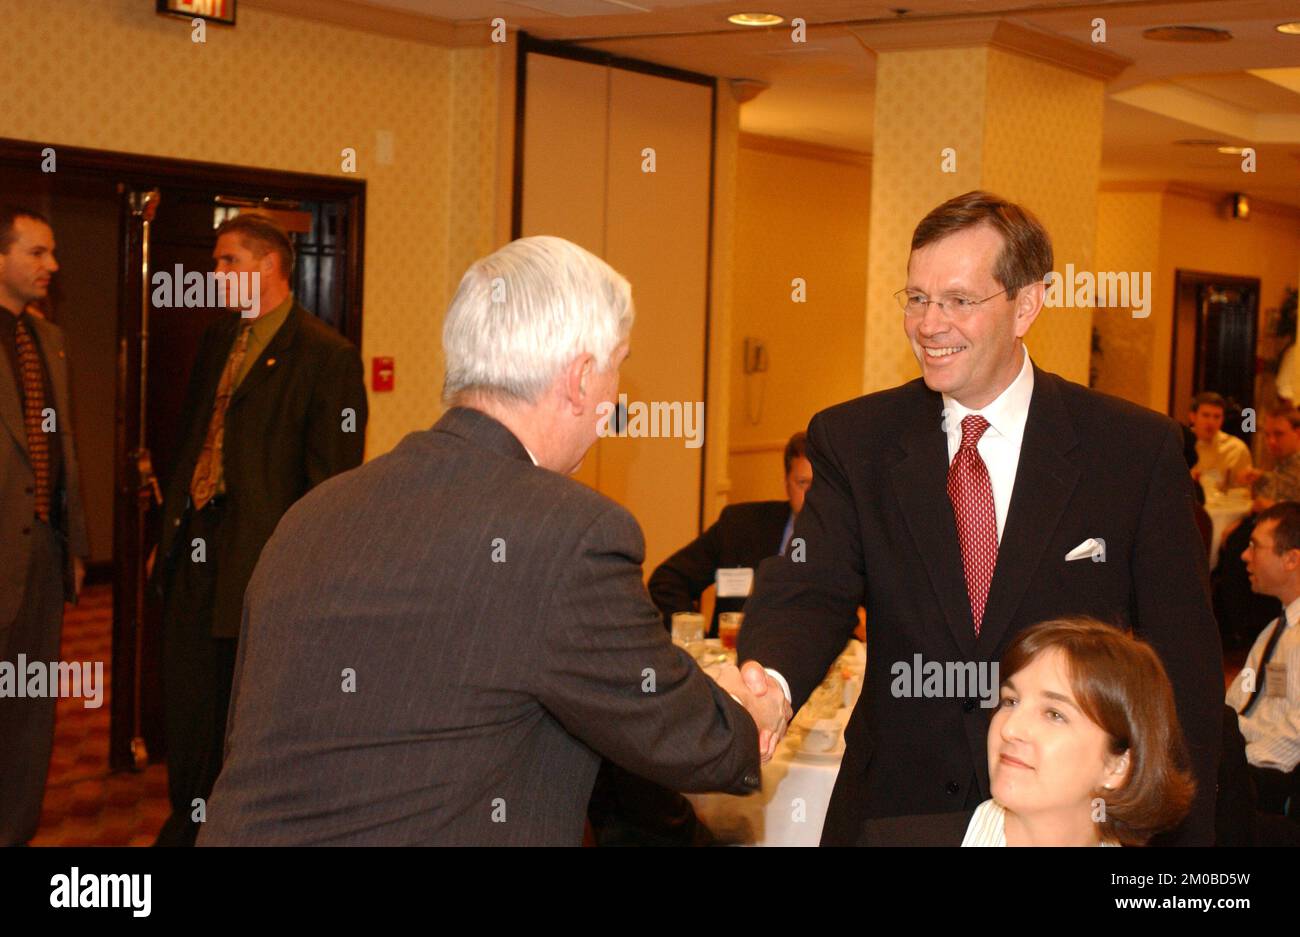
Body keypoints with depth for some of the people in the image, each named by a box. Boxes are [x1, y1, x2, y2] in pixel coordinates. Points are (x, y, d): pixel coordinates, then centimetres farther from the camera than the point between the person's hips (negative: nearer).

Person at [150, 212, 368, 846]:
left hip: (258, 556, -7)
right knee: (186, 698, 15)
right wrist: (169, 531, 14)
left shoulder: (326, 356, -12)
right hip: (194, 548, 7)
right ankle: (189, 821, 32)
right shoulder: (218, 339, 12)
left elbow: (332, 480, -14)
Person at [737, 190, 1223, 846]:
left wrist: (1185, 833, -7)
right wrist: (772, 681, -36)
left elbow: (1183, 666, -4)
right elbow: (810, 590, -14)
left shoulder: (1140, 448, -7)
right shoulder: (852, 440, -2)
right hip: (894, 804, 1)